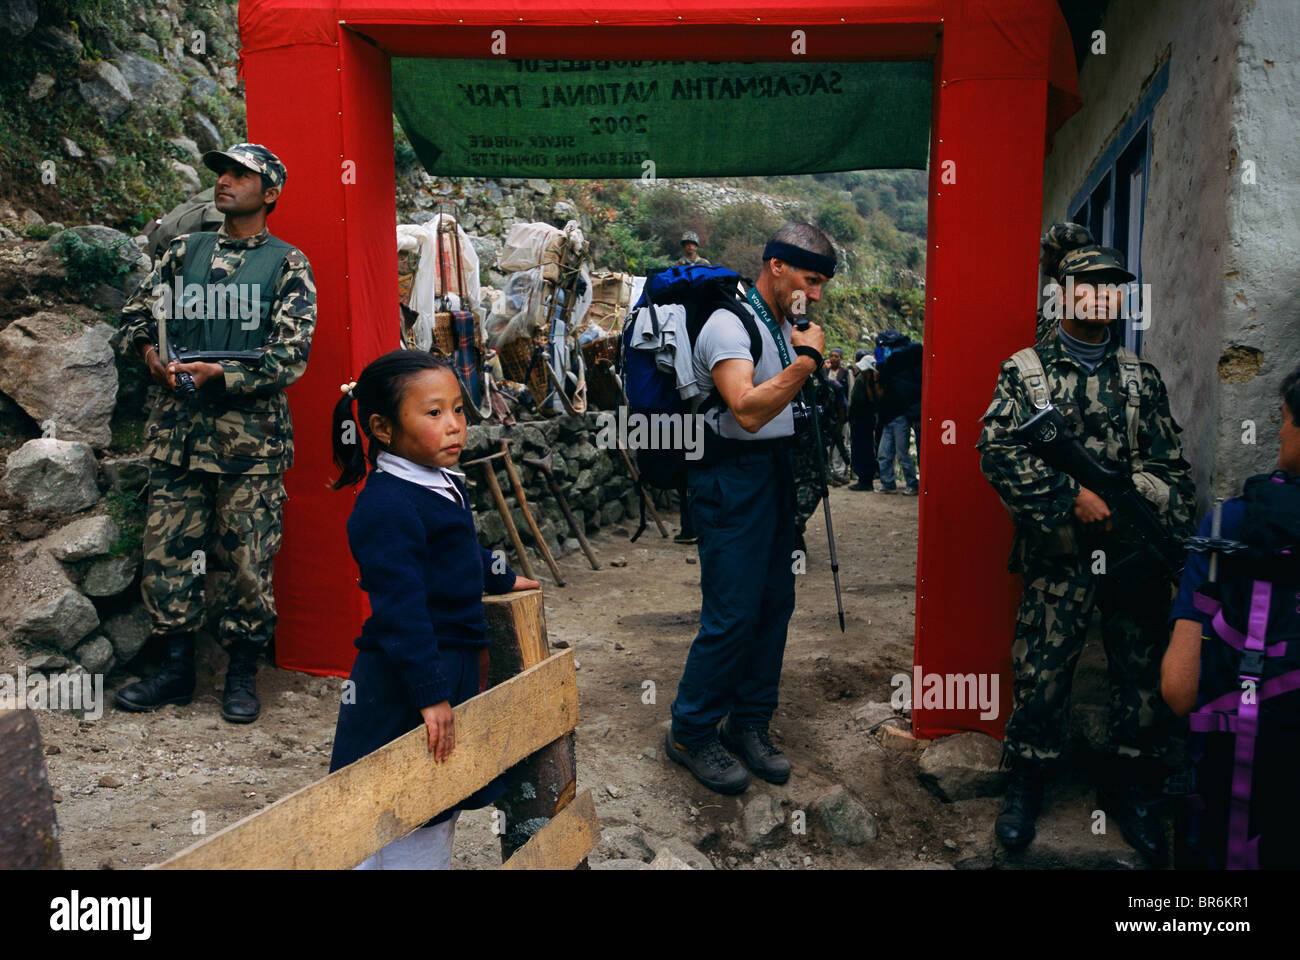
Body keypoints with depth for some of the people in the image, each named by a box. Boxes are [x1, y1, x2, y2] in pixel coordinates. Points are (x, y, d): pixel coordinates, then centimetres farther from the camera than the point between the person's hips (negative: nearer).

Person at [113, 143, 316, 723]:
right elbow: (135, 315, 17)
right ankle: (177, 667, 20)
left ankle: (242, 675, 15)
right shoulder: (184, 253, 14)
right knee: (166, 548, 6)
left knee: (249, 558, 0)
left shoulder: (288, 265, 1)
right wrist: (149, 352, -5)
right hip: (177, 425, 4)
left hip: (251, 434, -4)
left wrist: (220, 374, -16)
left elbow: (290, 357, -7)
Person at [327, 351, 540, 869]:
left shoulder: (447, 487, 7)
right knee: (404, 827, 4)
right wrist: (431, 692, -28)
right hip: (402, 689, -9)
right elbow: (399, 608, -27)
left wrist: (501, 577, 38)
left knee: (442, 808, 23)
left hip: (454, 669, 10)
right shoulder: (386, 507, -23)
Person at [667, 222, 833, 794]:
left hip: (775, 474, 9)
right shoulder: (729, 324, -14)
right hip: (732, 479, -9)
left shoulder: (784, 326, 15)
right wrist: (806, 360, -24)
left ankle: (749, 723, 24)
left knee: (775, 602, 10)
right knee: (733, 613, -8)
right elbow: (748, 410, -28)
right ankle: (690, 731, 10)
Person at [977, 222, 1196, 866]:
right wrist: (1071, 497, -16)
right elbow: (998, 452, -9)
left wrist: (1167, 534, -2)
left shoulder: (1143, 378, 12)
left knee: (1145, 672, 9)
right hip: (1059, 553, -3)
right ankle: (1027, 783, 21)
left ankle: (1129, 789, 28)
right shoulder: (1025, 371, 2)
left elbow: (1170, 467, 12)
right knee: (1041, 671, 1)